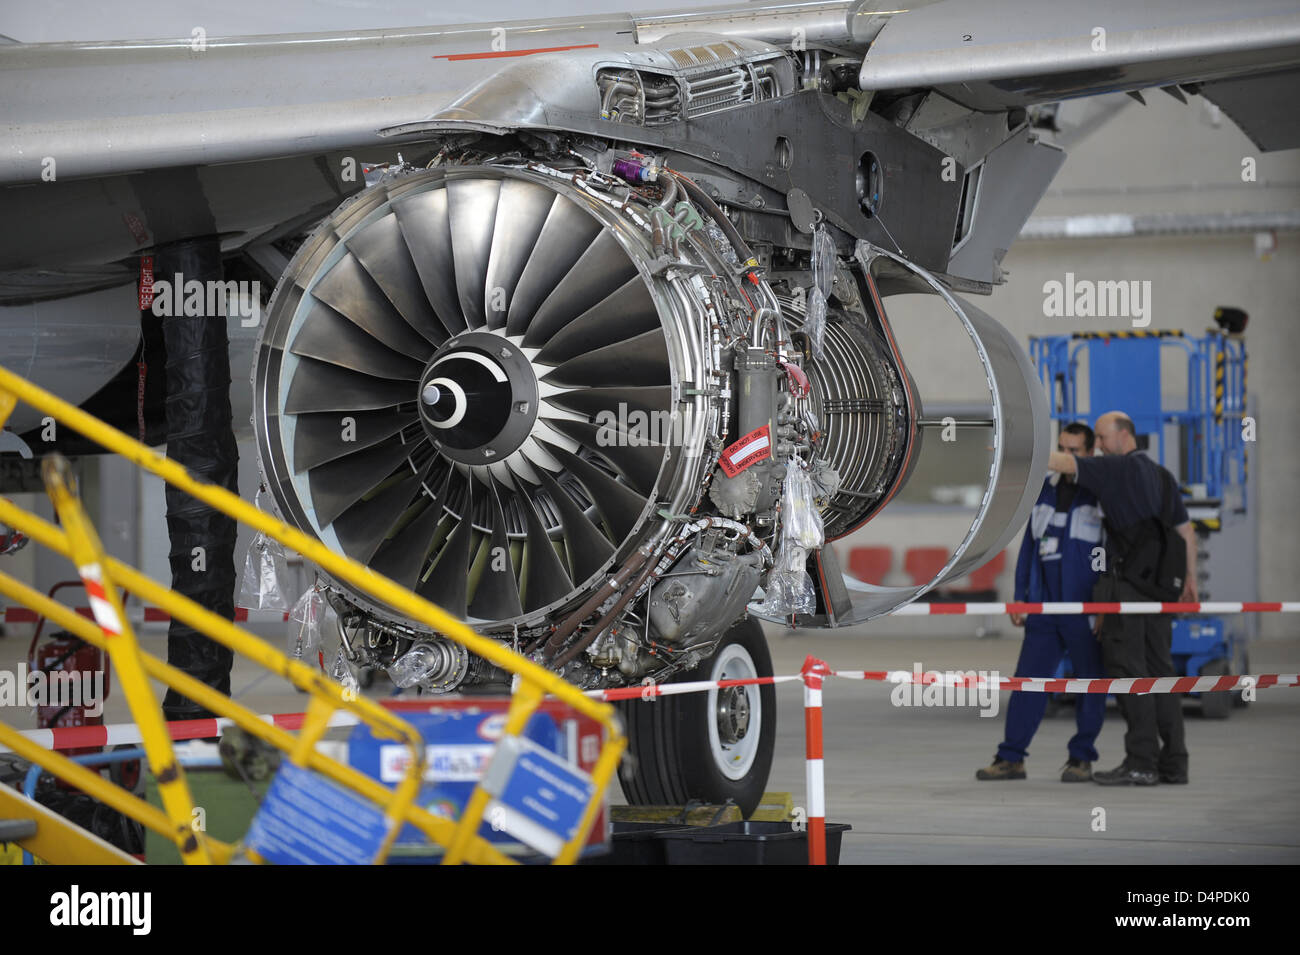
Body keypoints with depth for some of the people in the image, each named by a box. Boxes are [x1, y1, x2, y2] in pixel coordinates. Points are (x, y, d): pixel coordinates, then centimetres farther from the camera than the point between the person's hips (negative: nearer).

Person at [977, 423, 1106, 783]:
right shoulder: (1045, 491, 12)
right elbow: (1030, 546, 17)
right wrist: (1021, 596, 13)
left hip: (1085, 613, -5)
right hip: (1044, 611, 5)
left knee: (1091, 682, 2)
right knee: (1028, 680, 2)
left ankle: (1081, 757, 11)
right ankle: (1011, 757, 5)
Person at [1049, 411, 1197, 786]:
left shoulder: (1120, 468, -7)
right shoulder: (1163, 476, 17)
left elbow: (1065, 463, -15)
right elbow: (1185, 530, 20)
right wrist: (1190, 579, 24)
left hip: (1126, 583, -8)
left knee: (1128, 668, -7)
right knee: (1159, 668, 10)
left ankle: (1141, 762, -10)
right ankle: (1173, 762, 9)